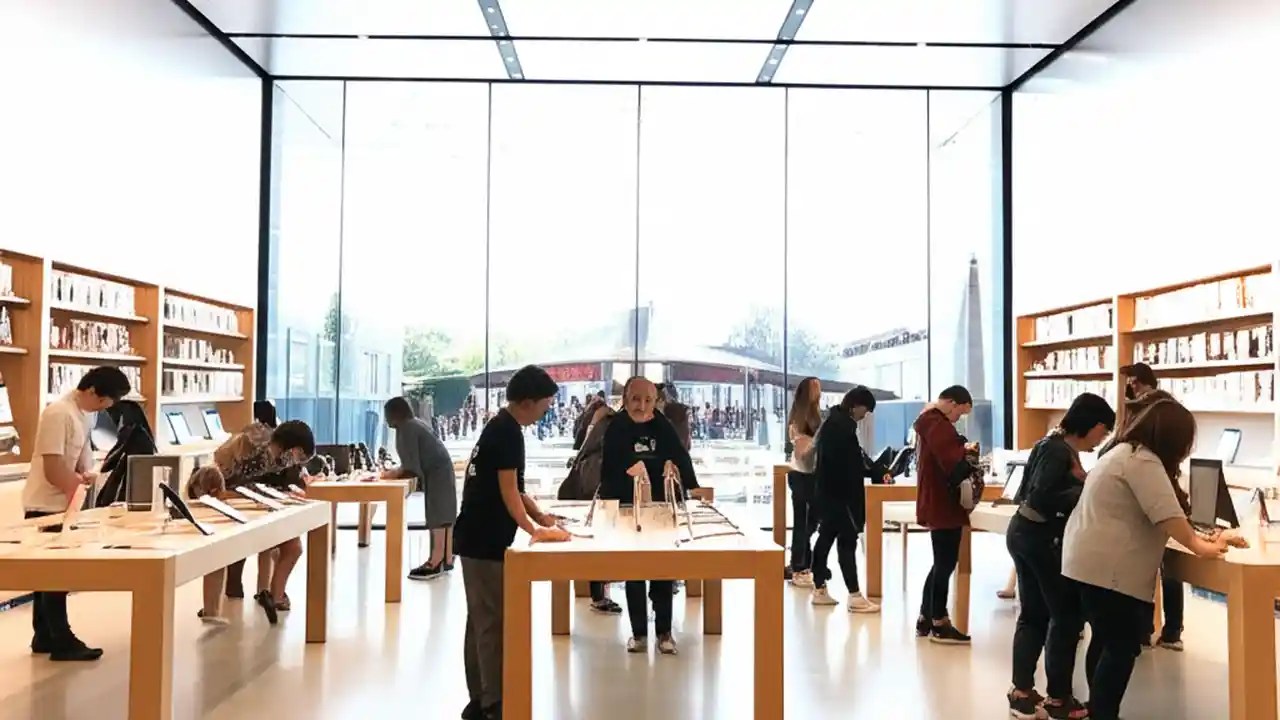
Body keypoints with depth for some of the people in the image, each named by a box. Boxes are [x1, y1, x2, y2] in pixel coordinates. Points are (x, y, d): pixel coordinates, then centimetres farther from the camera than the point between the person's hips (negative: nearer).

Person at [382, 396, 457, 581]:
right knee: (442, 516, 9)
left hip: (436, 473, -10)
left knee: (437, 518, -10)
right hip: (441, 471, 10)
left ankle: (436, 563, -10)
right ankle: (446, 559, 12)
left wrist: (393, 474, -3)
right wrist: (396, 471, 9)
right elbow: (415, 462, 17)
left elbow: (411, 468, -16)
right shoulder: (414, 424, 17)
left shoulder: (406, 428, -12)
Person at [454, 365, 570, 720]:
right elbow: (508, 493, -17)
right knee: (492, 622, -4)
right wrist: (535, 530, -10)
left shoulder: (499, 426, 14)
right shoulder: (508, 431, -16)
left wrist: (540, 516, 9)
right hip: (485, 541, -10)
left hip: (478, 538, 10)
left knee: (481, 620, 13)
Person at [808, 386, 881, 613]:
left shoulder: (833, 420, 14)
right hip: (839, 492, -10)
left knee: (826, 537, 11)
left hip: (828, 490, 10)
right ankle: (854, 596, -4)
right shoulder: (843, 425, -17)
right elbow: (851, 464, -19)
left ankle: (819, 590, 17)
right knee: (847, 540, -7)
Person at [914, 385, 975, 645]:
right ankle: (939, 625, 6)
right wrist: (968, 451, -9)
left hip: (936, 503, 11)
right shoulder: (937, 425, -18)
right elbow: (951, 462, -27)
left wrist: (962, 451, 2)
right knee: (945, 564, -2)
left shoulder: (928, 422, 15)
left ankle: (925, 619, 23)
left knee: (941, 563, 17)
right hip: (942, 505, -11)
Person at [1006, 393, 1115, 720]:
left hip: (1026, 534, 10)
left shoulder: (1058, 445, 11)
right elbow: (1040, 499, -26)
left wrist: (1085, 484, 4)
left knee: (1034, 615, 13)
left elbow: (1030, 494, 9)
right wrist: (1086, 491, -21)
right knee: (1067, 616, 2)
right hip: (1043, 540, -10)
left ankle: (1022, 694, 18)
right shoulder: (1059, 450, -17)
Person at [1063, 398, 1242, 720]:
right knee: (1122, 647, -6)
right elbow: (1166, 512, -20)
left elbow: (1142, 513, 23)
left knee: (1106, 640, 17)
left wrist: (1196, 537, 19)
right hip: (1108, 569, -11)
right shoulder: (1143, 461, -14)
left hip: (1090, 562, 11)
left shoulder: (1126, 452, 19)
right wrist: (1200, 546, -11)